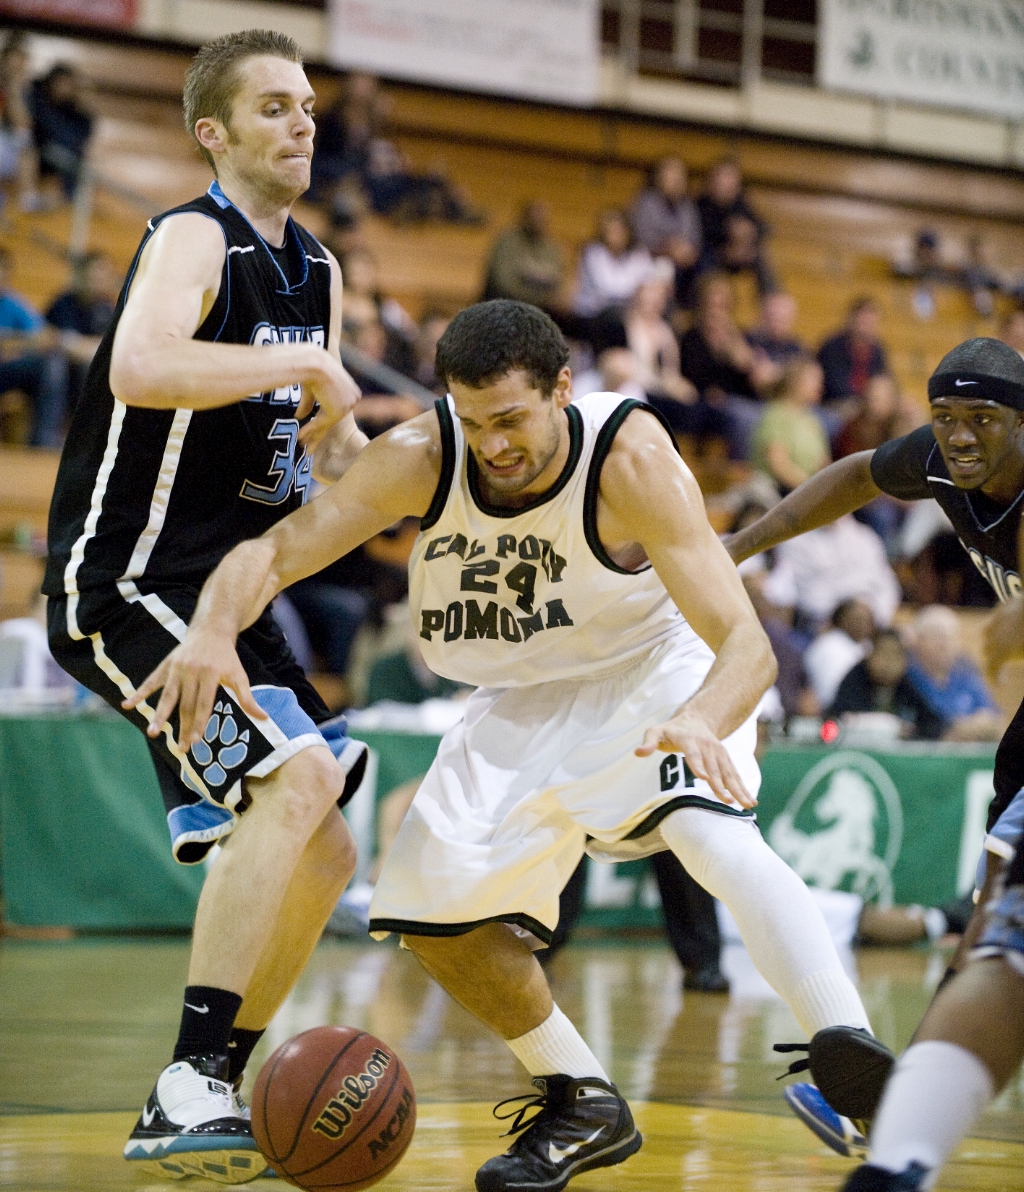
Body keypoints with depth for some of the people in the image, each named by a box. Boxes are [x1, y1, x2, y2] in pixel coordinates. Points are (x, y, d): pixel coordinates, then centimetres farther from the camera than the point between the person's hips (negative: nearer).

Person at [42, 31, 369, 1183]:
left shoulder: (316, 272, 14)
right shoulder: (192, 238, -13)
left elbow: (327, 447, 25)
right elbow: (140, 369, -35)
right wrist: (306, 365, -28)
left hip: (223, 596, 10)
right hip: (125, 582, -10)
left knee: (323, 854, 11)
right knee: (299, 777, -26)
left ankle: (201, 1097, 19)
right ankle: (189, 1092, -25)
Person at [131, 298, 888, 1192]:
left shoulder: (631, 458, -32)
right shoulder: (421, 458, -22)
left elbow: (746, 644, -36)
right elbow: (271, 553, -23)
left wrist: (701, 721, -59)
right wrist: (212, 630, -46)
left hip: (655, 674, -5)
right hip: (527, 702, 6)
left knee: (712, 831, -35)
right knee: (432, 905, 2)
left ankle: (850, 1057, -39)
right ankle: (583, 1105, 20)